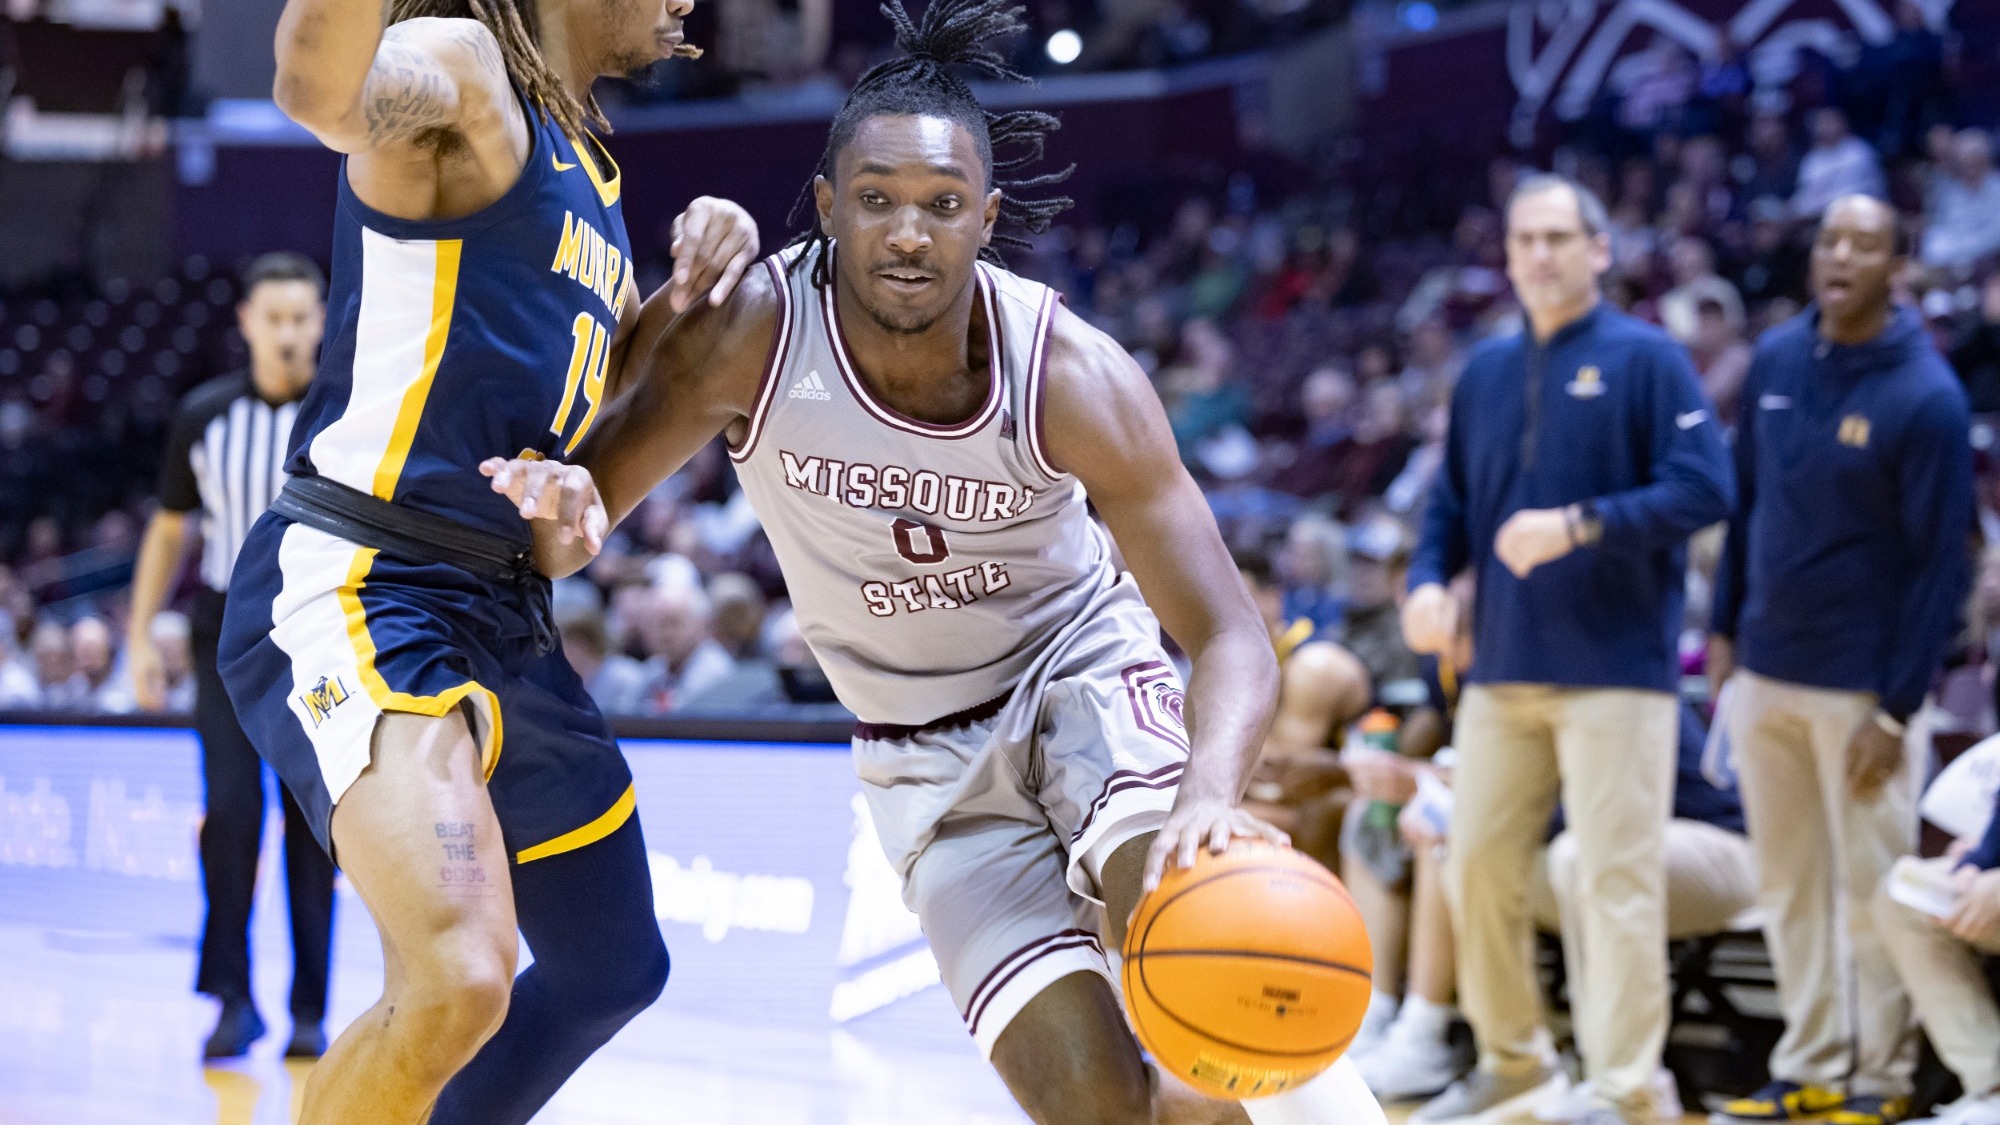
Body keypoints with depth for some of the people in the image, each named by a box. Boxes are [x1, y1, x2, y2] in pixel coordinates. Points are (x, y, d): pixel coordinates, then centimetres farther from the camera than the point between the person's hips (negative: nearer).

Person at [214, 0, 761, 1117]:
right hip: (356, 587, -10)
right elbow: (319, 90, -32)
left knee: (612, 970, 23)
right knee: (463, 976, -29)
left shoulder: (586, 163, 20)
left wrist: (702, 278, 11)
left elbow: (613, 377, 30)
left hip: (503, 616, 10)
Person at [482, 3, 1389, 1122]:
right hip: (928, 751, 1)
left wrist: (1211, 790, -46)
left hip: (1080, 675, -1)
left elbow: (1230, 634, -24)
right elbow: (583, 513, -13)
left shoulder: (1074, 378, -24)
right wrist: (562, 514, -40)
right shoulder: (753, 337, -22)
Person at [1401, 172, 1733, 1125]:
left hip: (1617, 668, -6)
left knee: (1617, 880, -6)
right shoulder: (1485, 372, 14)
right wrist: (1428, 579, -1)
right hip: (1502, 669, 6)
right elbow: (1452, 501, 19)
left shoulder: (1646, 360, -3)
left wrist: (1580, 526, -21)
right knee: (1477, 867, 7)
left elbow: (1703, 489, -12)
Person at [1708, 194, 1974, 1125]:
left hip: (1858, 683, -5)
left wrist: (1897, 708, -14)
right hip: (1764, 670, 5)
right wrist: (1723, 630, 11)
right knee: (1787, 883, 11)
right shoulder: (1776, 359, 4)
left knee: (1869, 889, 1)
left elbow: (1941, 562, -11)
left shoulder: (1926, 395, -11)